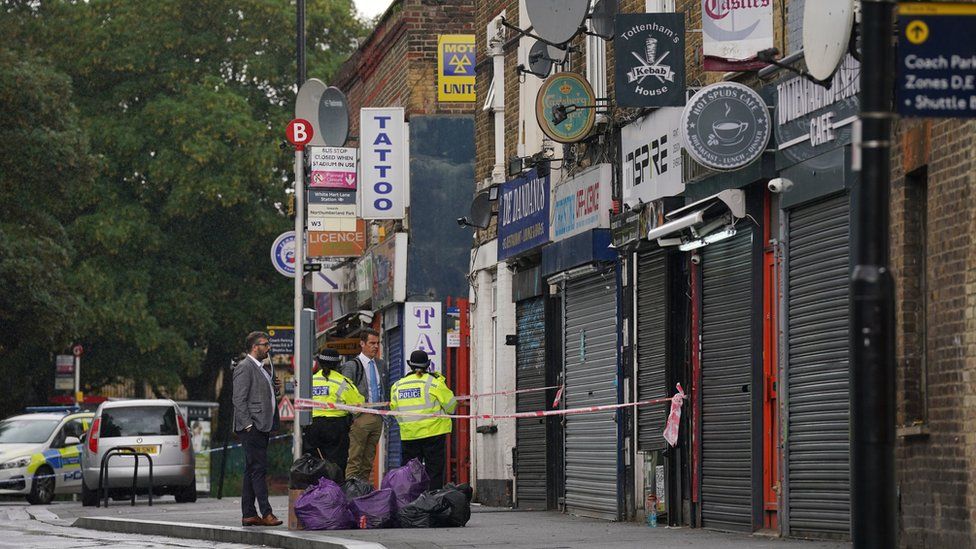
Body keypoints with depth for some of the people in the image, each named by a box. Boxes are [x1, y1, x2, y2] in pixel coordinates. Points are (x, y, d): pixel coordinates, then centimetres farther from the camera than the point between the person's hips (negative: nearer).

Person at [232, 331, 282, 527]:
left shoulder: (262, 369, 21)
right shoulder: (244, 368, -9)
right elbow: (239, 399, -14)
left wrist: (275, 389, 10)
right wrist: (248, 425, -19)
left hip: (262, 428, 10)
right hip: (251, 427, -10)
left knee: (252, 471, 9)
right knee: (258, 469, -12)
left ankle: (249, 514, 10)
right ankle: (266, 513, -16)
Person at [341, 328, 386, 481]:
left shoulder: (380, 364, 16)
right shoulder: (351, 366, -4)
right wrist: (359, 412, -14)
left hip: (377, 417, 6)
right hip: (361, 417, -6)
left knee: (369, 461, 9)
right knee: (355, 459, -9)